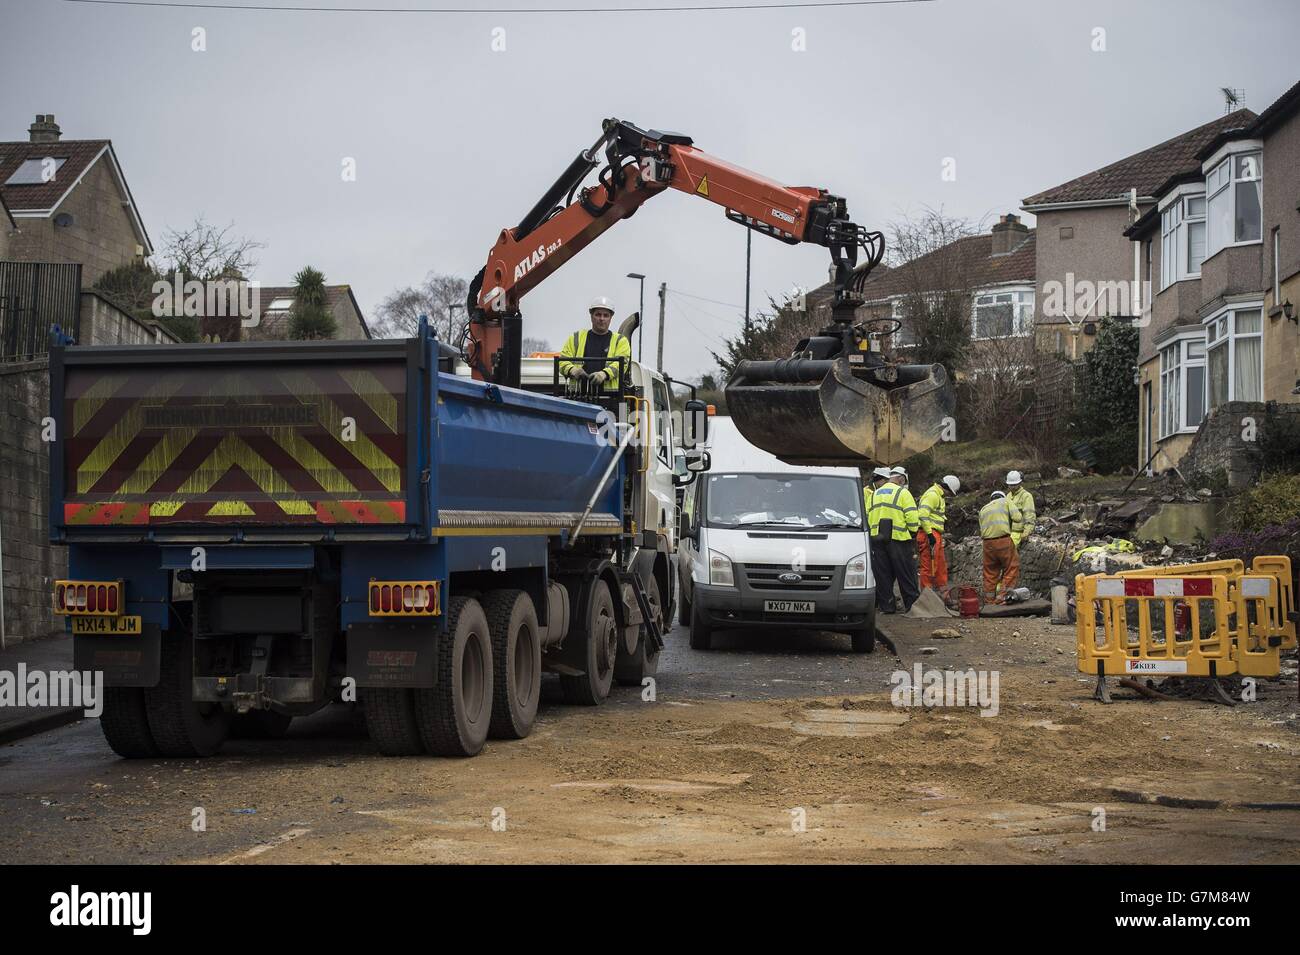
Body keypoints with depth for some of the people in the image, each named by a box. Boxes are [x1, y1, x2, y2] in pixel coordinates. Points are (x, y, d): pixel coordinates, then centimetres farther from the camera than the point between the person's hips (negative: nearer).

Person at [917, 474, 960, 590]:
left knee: (941, 565, 16)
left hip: (936, 536, 11)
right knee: (929, 567, -8)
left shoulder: (938, 496, 21)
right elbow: (923, 515, -23)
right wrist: (930, 534, -24)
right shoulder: (932, 495, -13)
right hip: (929, 536, -11)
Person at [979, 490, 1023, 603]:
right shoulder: (1006, 501, 12)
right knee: (1011, 568, 6)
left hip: (987, 542, 4)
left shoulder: (983, 509, 24)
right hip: (1004, 540, -4)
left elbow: (982, 530, 15)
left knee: (990, 572, 13)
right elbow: (1017, 517, -1)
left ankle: (990, 599, 15)